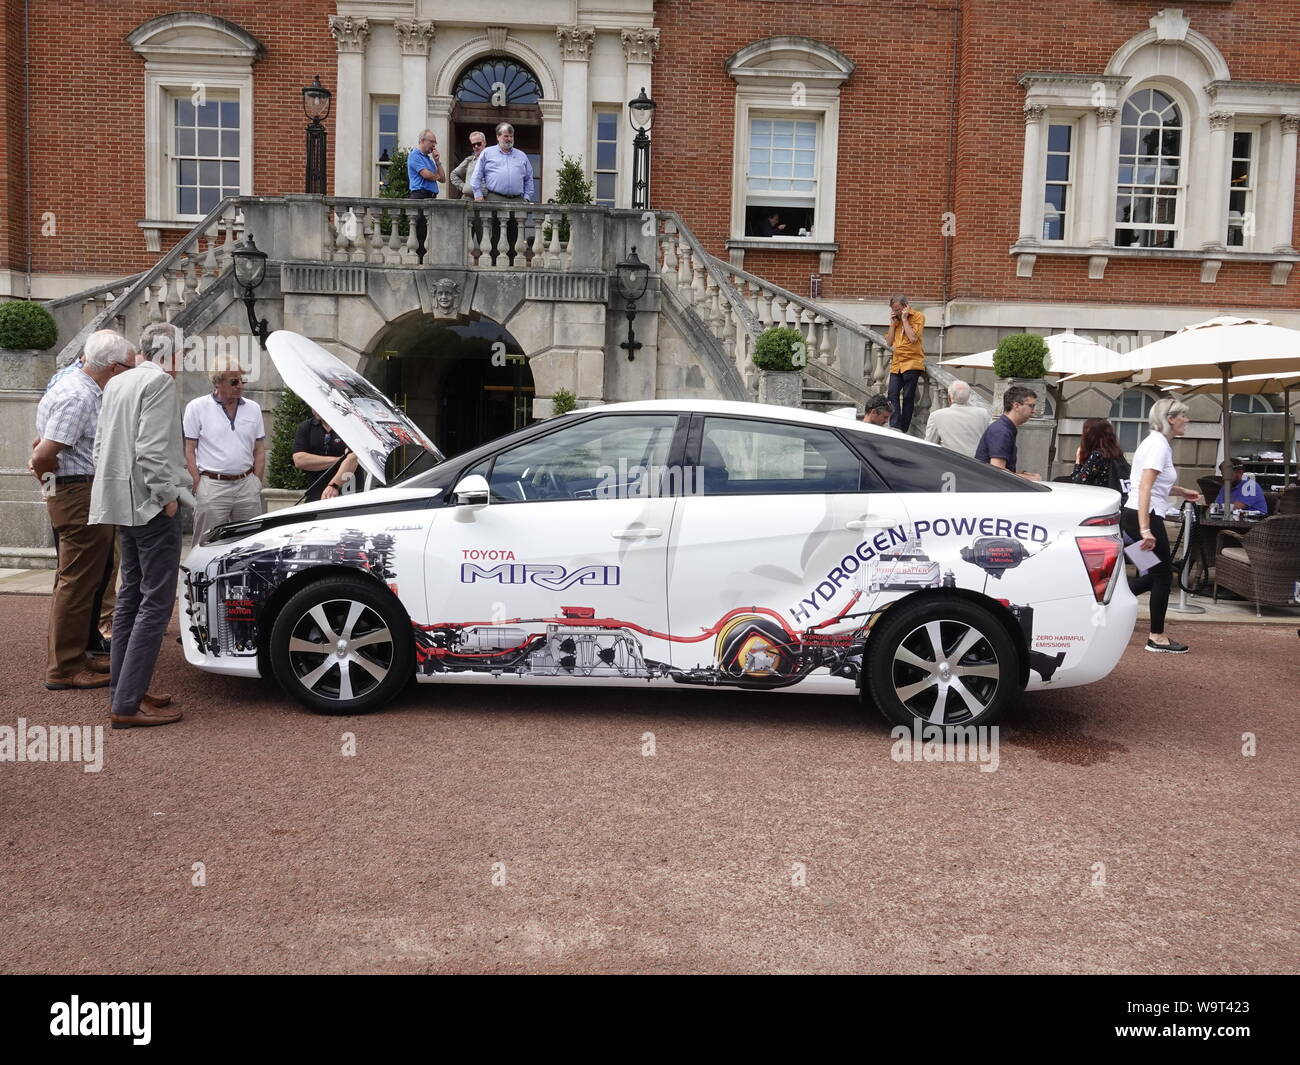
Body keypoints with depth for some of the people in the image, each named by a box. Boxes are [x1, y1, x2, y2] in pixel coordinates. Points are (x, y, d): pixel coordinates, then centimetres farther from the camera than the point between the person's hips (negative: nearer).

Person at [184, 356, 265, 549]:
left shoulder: (253, 408, 11)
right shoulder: (197, 407, 1)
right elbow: (189, 450, -1)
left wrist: (257, 481, 5)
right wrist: (197, 483, -9)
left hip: (247, 484, 4)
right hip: (212, 485, -4)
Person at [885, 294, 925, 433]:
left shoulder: (918, 317, -2)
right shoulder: (895, 319, 17)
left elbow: (913, 338, -15)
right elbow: (889, 342, 13)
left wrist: (904, 319, -9)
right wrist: (893, 322, 5)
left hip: (912, 363, -6)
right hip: (896, 364, 6)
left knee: (908, 397, -2)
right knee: (893, 395, -8)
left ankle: (903, 429, 3)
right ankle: (895, 428, -13)